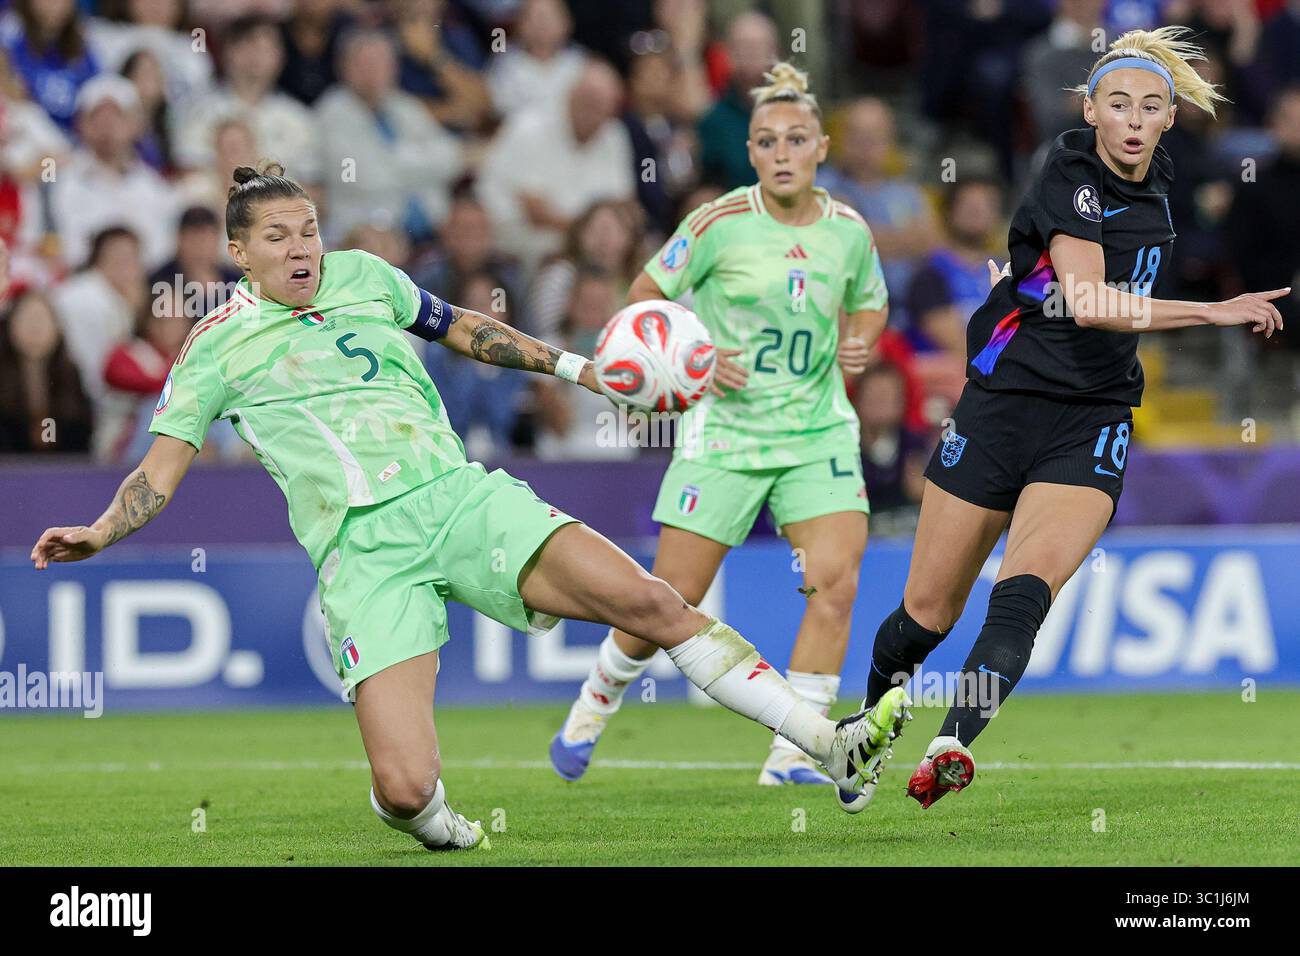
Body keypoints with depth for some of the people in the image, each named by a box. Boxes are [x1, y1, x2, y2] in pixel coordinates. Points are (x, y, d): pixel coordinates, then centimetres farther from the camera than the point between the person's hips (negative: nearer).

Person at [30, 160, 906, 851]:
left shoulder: (364, 277, 15)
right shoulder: (218, 347, 8)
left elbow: (464, 331, 30)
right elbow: (162, 469, 7)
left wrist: (575, 366, 30)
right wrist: (98, 534, -11)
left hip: (460, 497, 3)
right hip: (364, 551, -3)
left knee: (646, 600, -18)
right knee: (405, 789, -21)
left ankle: (833, 746, -16)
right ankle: (427, 816, 18)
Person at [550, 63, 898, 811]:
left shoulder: (849, 232, 1)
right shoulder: (720, 225, -9)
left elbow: (871, 305, 20)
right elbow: (645, 297, 0)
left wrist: (859, 345, -1)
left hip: (818, 433, 3)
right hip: (725, 432, -3)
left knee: (836, 582, -16)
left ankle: (793, 755, -10)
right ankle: (595, 705, 27)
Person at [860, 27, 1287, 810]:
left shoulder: (1160, 180, 6)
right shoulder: (1070, 178, -14)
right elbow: (1088, 303, -28)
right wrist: (1213, 313, -29)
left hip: (1093, 422, 4)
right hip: (1004, 404, -3)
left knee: (1025, 591, -23)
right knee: (928, 614, 5)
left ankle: (953, 750, -36)